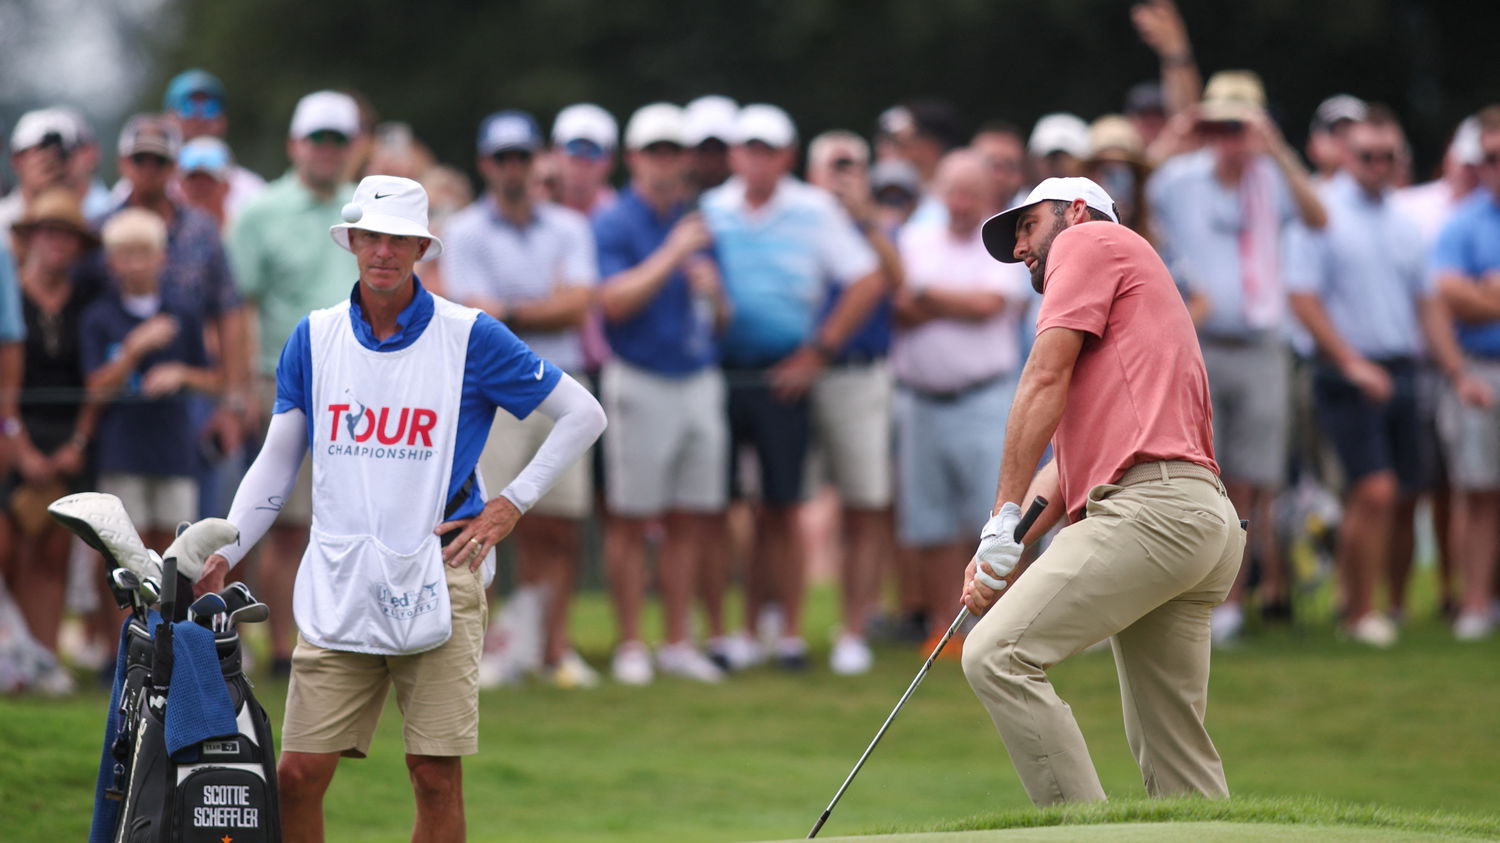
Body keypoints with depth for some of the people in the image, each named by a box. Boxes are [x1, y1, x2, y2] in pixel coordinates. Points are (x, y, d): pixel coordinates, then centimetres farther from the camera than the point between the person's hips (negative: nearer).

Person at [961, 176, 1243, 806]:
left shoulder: (1088, 240, 11)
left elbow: (1046, 378, -2)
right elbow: (1071, 463, 25)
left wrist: (1004, 518, -4)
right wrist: (1004, 553, 11)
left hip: (1150, 504, -10)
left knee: (997, 655, -18)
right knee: (1173, 762, 8)